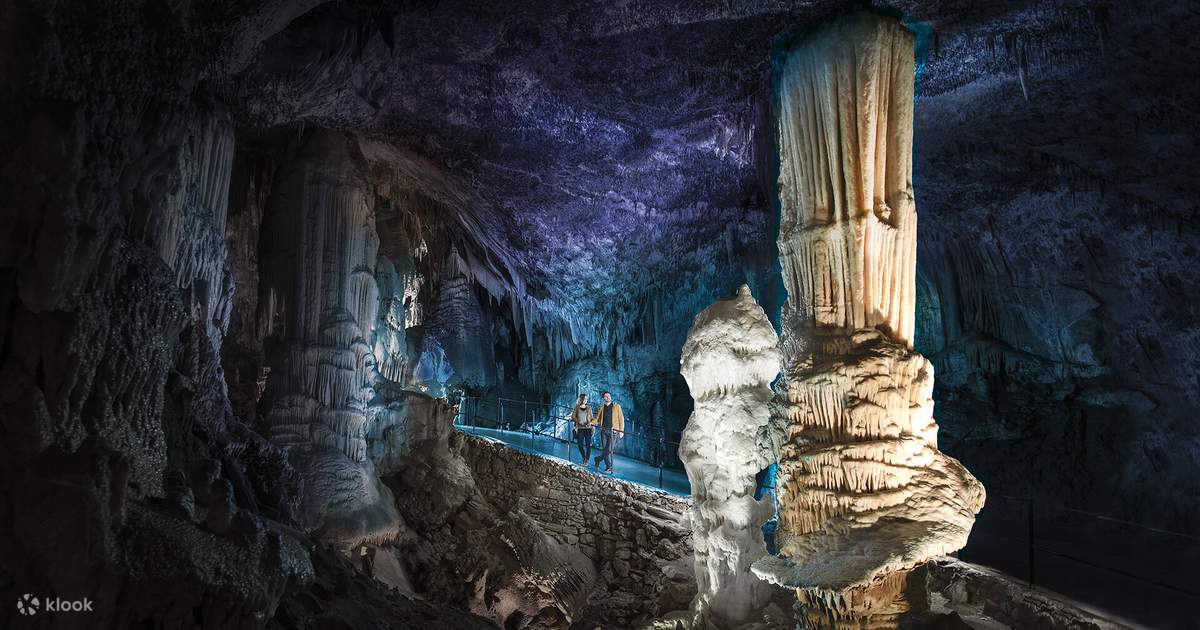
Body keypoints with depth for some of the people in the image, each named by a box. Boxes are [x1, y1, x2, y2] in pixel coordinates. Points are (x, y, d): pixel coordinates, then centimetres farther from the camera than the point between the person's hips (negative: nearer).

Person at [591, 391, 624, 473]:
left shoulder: (616, 406, 7)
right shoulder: (602, 408, 14)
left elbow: (621, 418, 5)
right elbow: (597, 419, 14)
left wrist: (621, 430, -2)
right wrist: (590, 423, -5)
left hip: (614, 431, -2)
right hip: (604, 430, 2)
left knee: (609, 449, -10)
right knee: (605, 449, -1)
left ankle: (598, 459, 10)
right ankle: (609, 467, 12)